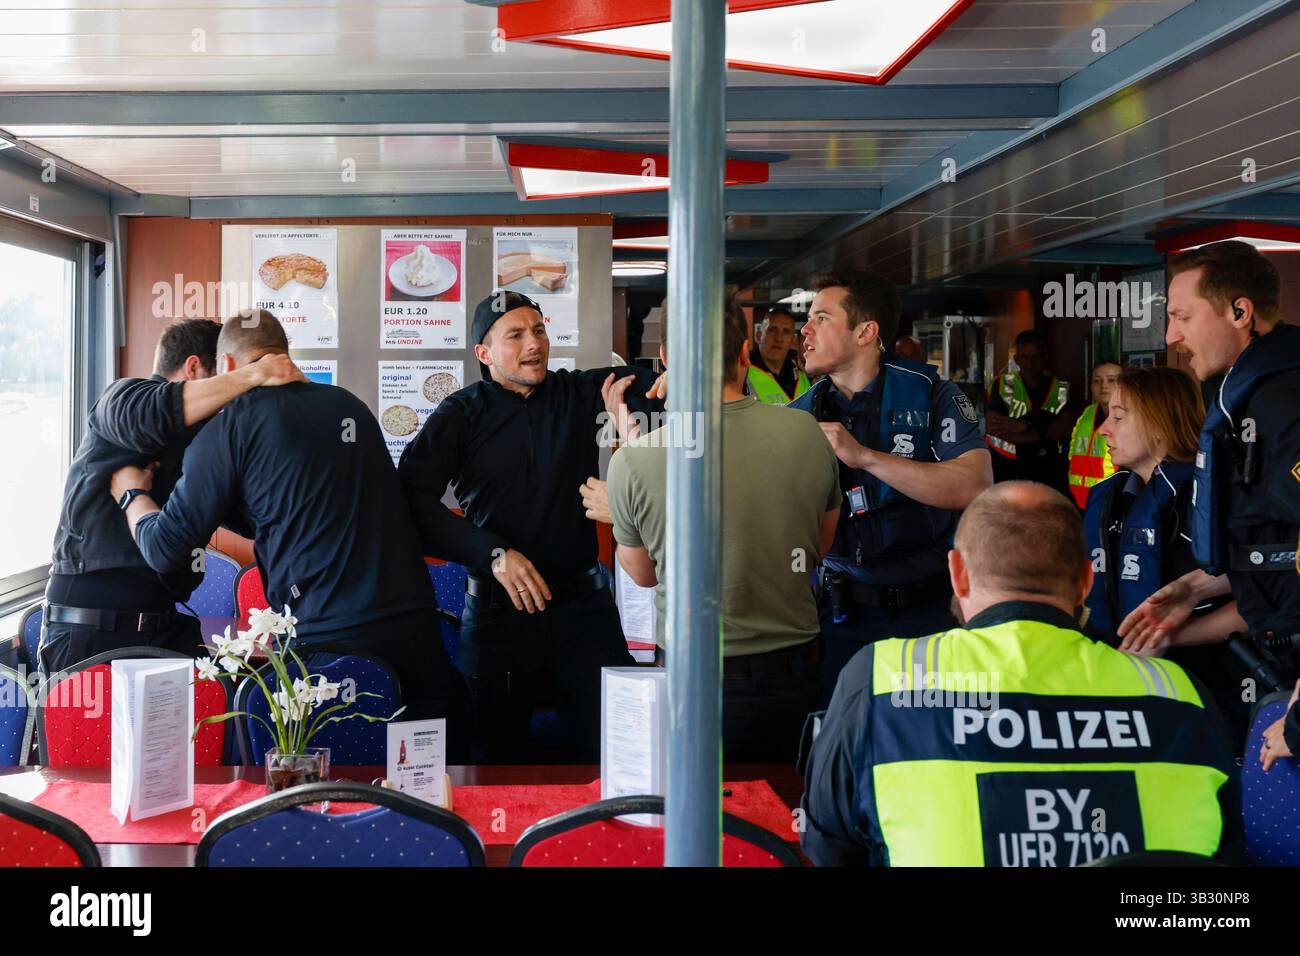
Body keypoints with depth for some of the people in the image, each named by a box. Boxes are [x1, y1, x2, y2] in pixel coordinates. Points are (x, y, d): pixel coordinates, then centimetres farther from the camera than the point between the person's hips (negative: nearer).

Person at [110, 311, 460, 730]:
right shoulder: (350, 405, 15)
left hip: (330, 639, -5)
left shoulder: (232, 424, -1)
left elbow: (164, 549, 3)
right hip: (417, 628, 5)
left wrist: (133, 495, 23)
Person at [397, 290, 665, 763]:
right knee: (496, 758, 10)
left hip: (582, 602, 1)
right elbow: (415, 498, -11)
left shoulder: (581, 393, 6)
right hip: (498, 607, -1)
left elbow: (648, 384, -4)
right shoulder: (459, 417, 1)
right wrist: (494, 554, -21)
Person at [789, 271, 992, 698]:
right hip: (843, 616, 3)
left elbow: (976, 486, -19)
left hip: (929, 609, -3)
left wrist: (863, 456, -22)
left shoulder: (931, 394, -5)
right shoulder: (803, 413, 6)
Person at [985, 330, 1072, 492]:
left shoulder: (1061, 389, 5)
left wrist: (1025, 426, -21)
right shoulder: (1002, 386, -1)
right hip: (1005, 470, -2)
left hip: (1048, 473, 2)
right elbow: (994, 428, -14)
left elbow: (1066, 429, -10)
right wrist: (1046, 431, -15)